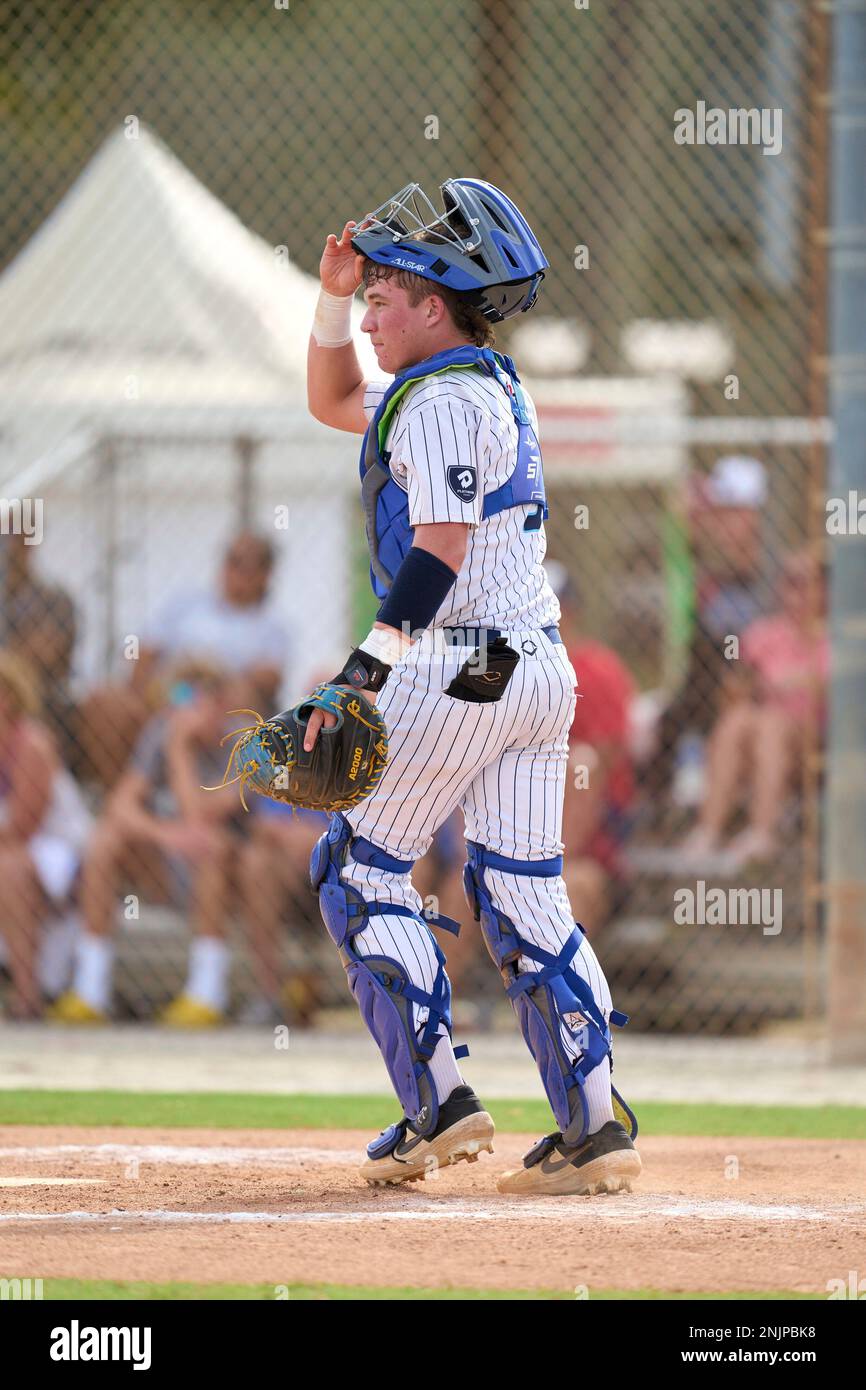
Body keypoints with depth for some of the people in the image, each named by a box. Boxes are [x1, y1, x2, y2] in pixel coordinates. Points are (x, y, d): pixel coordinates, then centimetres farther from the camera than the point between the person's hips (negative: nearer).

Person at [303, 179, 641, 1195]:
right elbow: (331, 402, 33)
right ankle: (596, 1129, -1)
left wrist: (361, 675, -27)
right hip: (539, 671, 9)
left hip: (459, 672, -9)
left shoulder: (443, 401, -12)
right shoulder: (492, 387, 19)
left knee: (361, 870, 2)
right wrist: (334, 294, 19)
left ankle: (439, 1104, -3)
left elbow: (439, 551, -23)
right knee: (523, 894, 6)